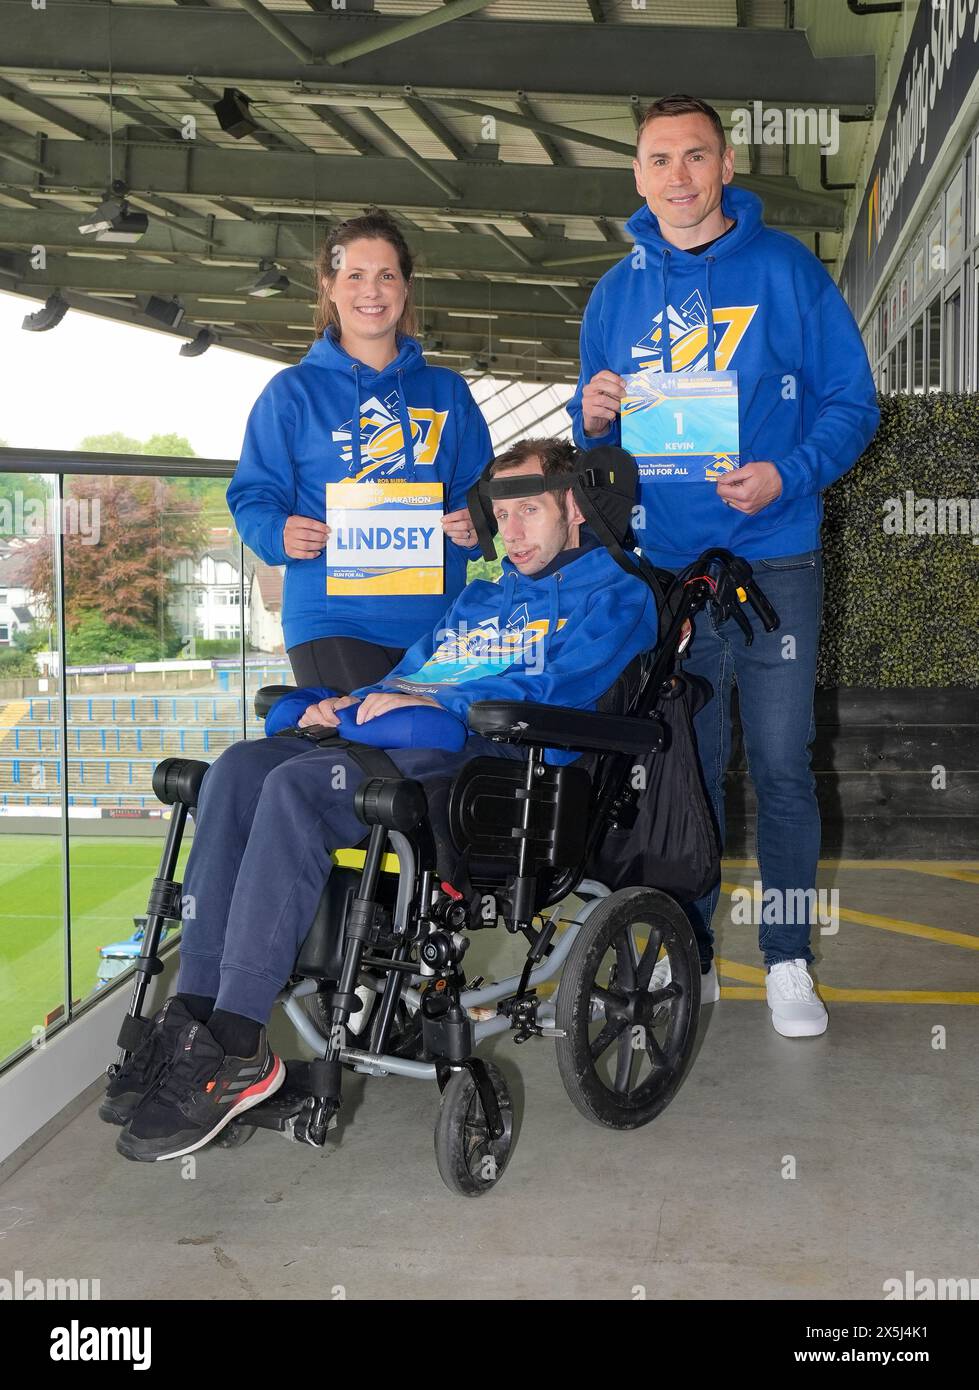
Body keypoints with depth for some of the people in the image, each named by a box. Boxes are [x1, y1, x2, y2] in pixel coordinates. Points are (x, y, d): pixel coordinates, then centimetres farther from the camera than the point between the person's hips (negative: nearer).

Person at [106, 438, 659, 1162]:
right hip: (390, 745, 7)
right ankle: (193, 1009, -23)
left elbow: (562, 687, -6)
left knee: (297, 786, -31)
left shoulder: (615, 594, 11)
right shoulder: (477, 599, 35)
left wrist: (435, 702, -14)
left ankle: (234, 1050, -30)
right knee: (239, 767, -19)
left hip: (489, 757, -7)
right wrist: (344, 704, 7)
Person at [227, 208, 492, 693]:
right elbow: (253, 496, 4)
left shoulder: (448, 391, 15)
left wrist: (474, 525, -8)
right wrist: (279, 534, -18)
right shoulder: (292, 391, 7)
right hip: (332, 621, -3)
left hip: (436, 617, 3)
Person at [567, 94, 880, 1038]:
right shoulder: (616, 293, 11)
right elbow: (598, 433, 17)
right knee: (683, 766, 8)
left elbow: (851, 401, -1)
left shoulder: (784, 267, 1)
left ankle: (789, 962, 13)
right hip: (663, 566, 3)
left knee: (781, 763, -1)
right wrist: (593, 418, -6)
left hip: (773, 555, -2)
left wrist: (788, 475, -18)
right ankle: (689, 953, 21)